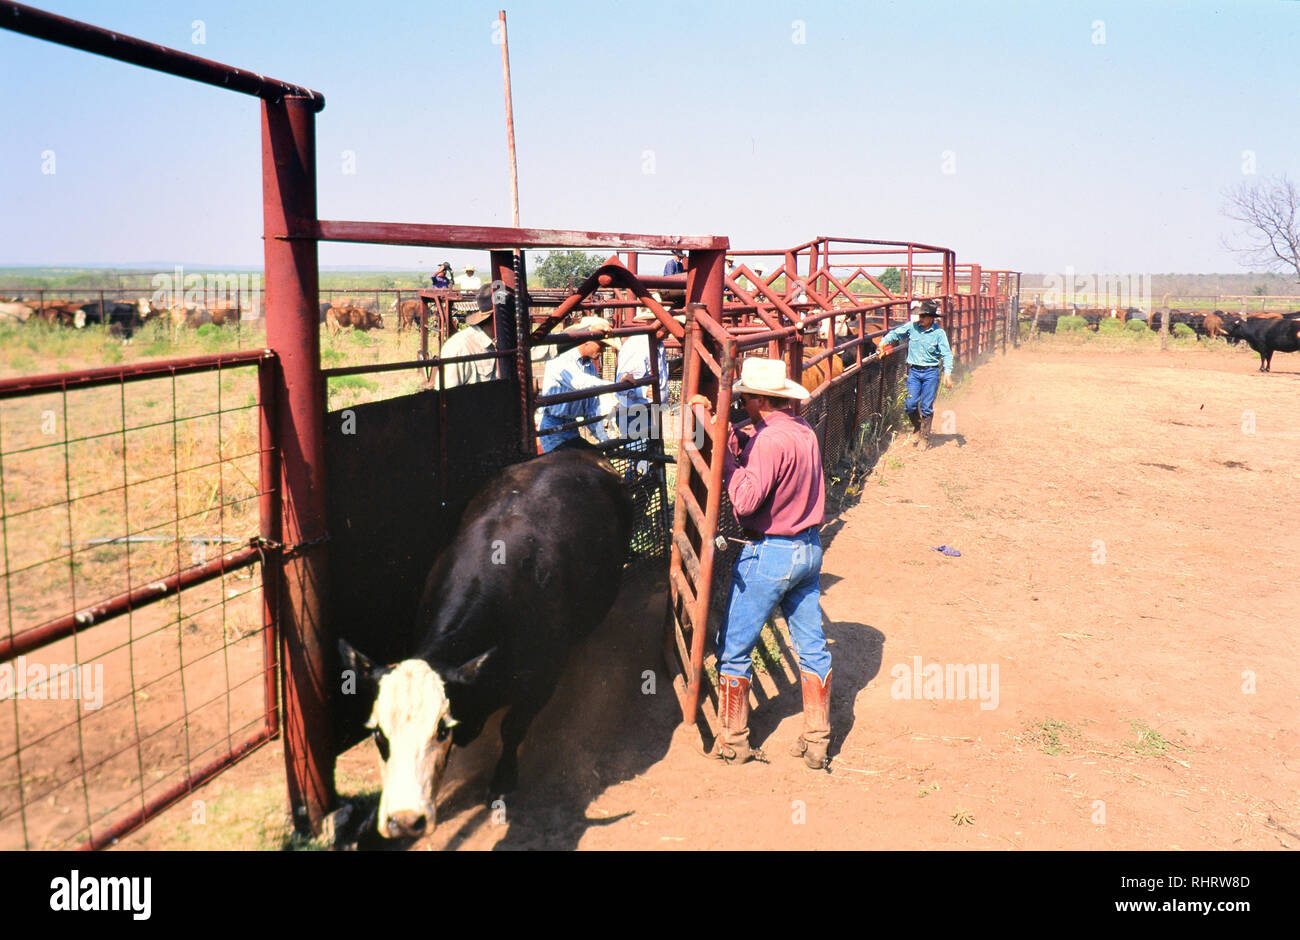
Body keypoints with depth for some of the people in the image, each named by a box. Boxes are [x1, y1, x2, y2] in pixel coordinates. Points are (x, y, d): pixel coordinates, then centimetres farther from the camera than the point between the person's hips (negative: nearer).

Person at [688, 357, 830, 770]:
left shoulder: (770, 439, -21)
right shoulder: (804, 431, 6)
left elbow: (745, 501, -26)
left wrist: (724, 453, -18)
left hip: (769, 553, -9)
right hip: (810, 549, 9)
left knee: (734, 647, 6)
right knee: (813, 646, 12)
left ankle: (733, 740, 15)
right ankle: (817, 741, 20)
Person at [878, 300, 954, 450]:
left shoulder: (939, 333, -6)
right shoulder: (912, 327, -1)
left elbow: (946, 354, -6)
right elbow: (896, 333, 13)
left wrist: (947, 373, -16)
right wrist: (884, 341, -4)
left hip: (931, 372, -2)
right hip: (914, 371, 2)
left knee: (926, 407, 1)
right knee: (910, 404, -5)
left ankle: (924, 438, 17)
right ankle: (917, 427, 26)